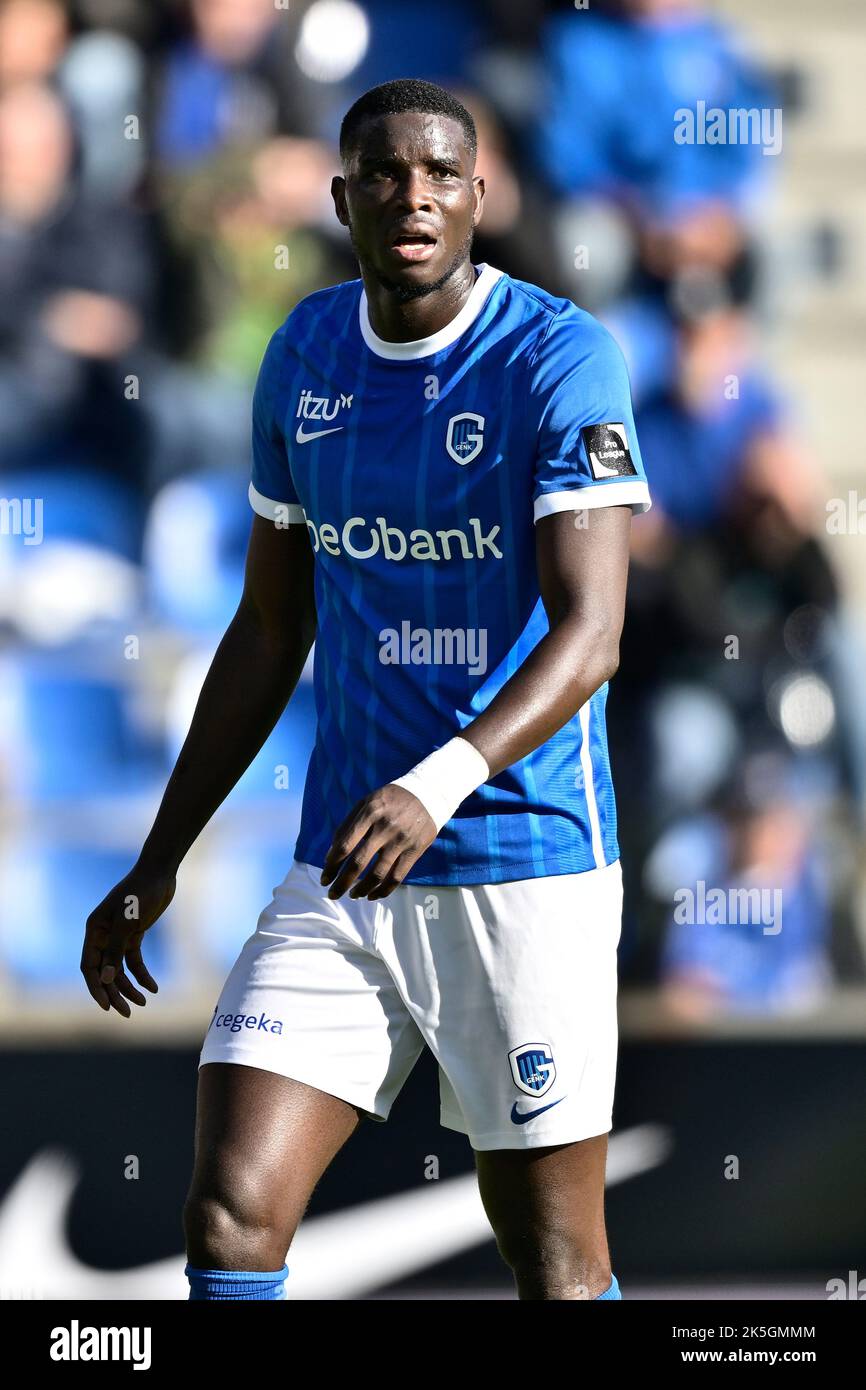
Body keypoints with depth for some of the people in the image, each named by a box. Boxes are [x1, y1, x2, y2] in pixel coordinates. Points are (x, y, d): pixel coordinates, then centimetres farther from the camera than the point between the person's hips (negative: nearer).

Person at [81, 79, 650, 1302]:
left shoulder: (559, 357, -10)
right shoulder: (307, 354, 8)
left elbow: (589, 635, -21)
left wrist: (439, 785, -37)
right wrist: (157, 868, 16)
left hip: (527, 866, -4)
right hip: (339, 877, 5)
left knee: (555, 1261, 3)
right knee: (230, 1215, -8)